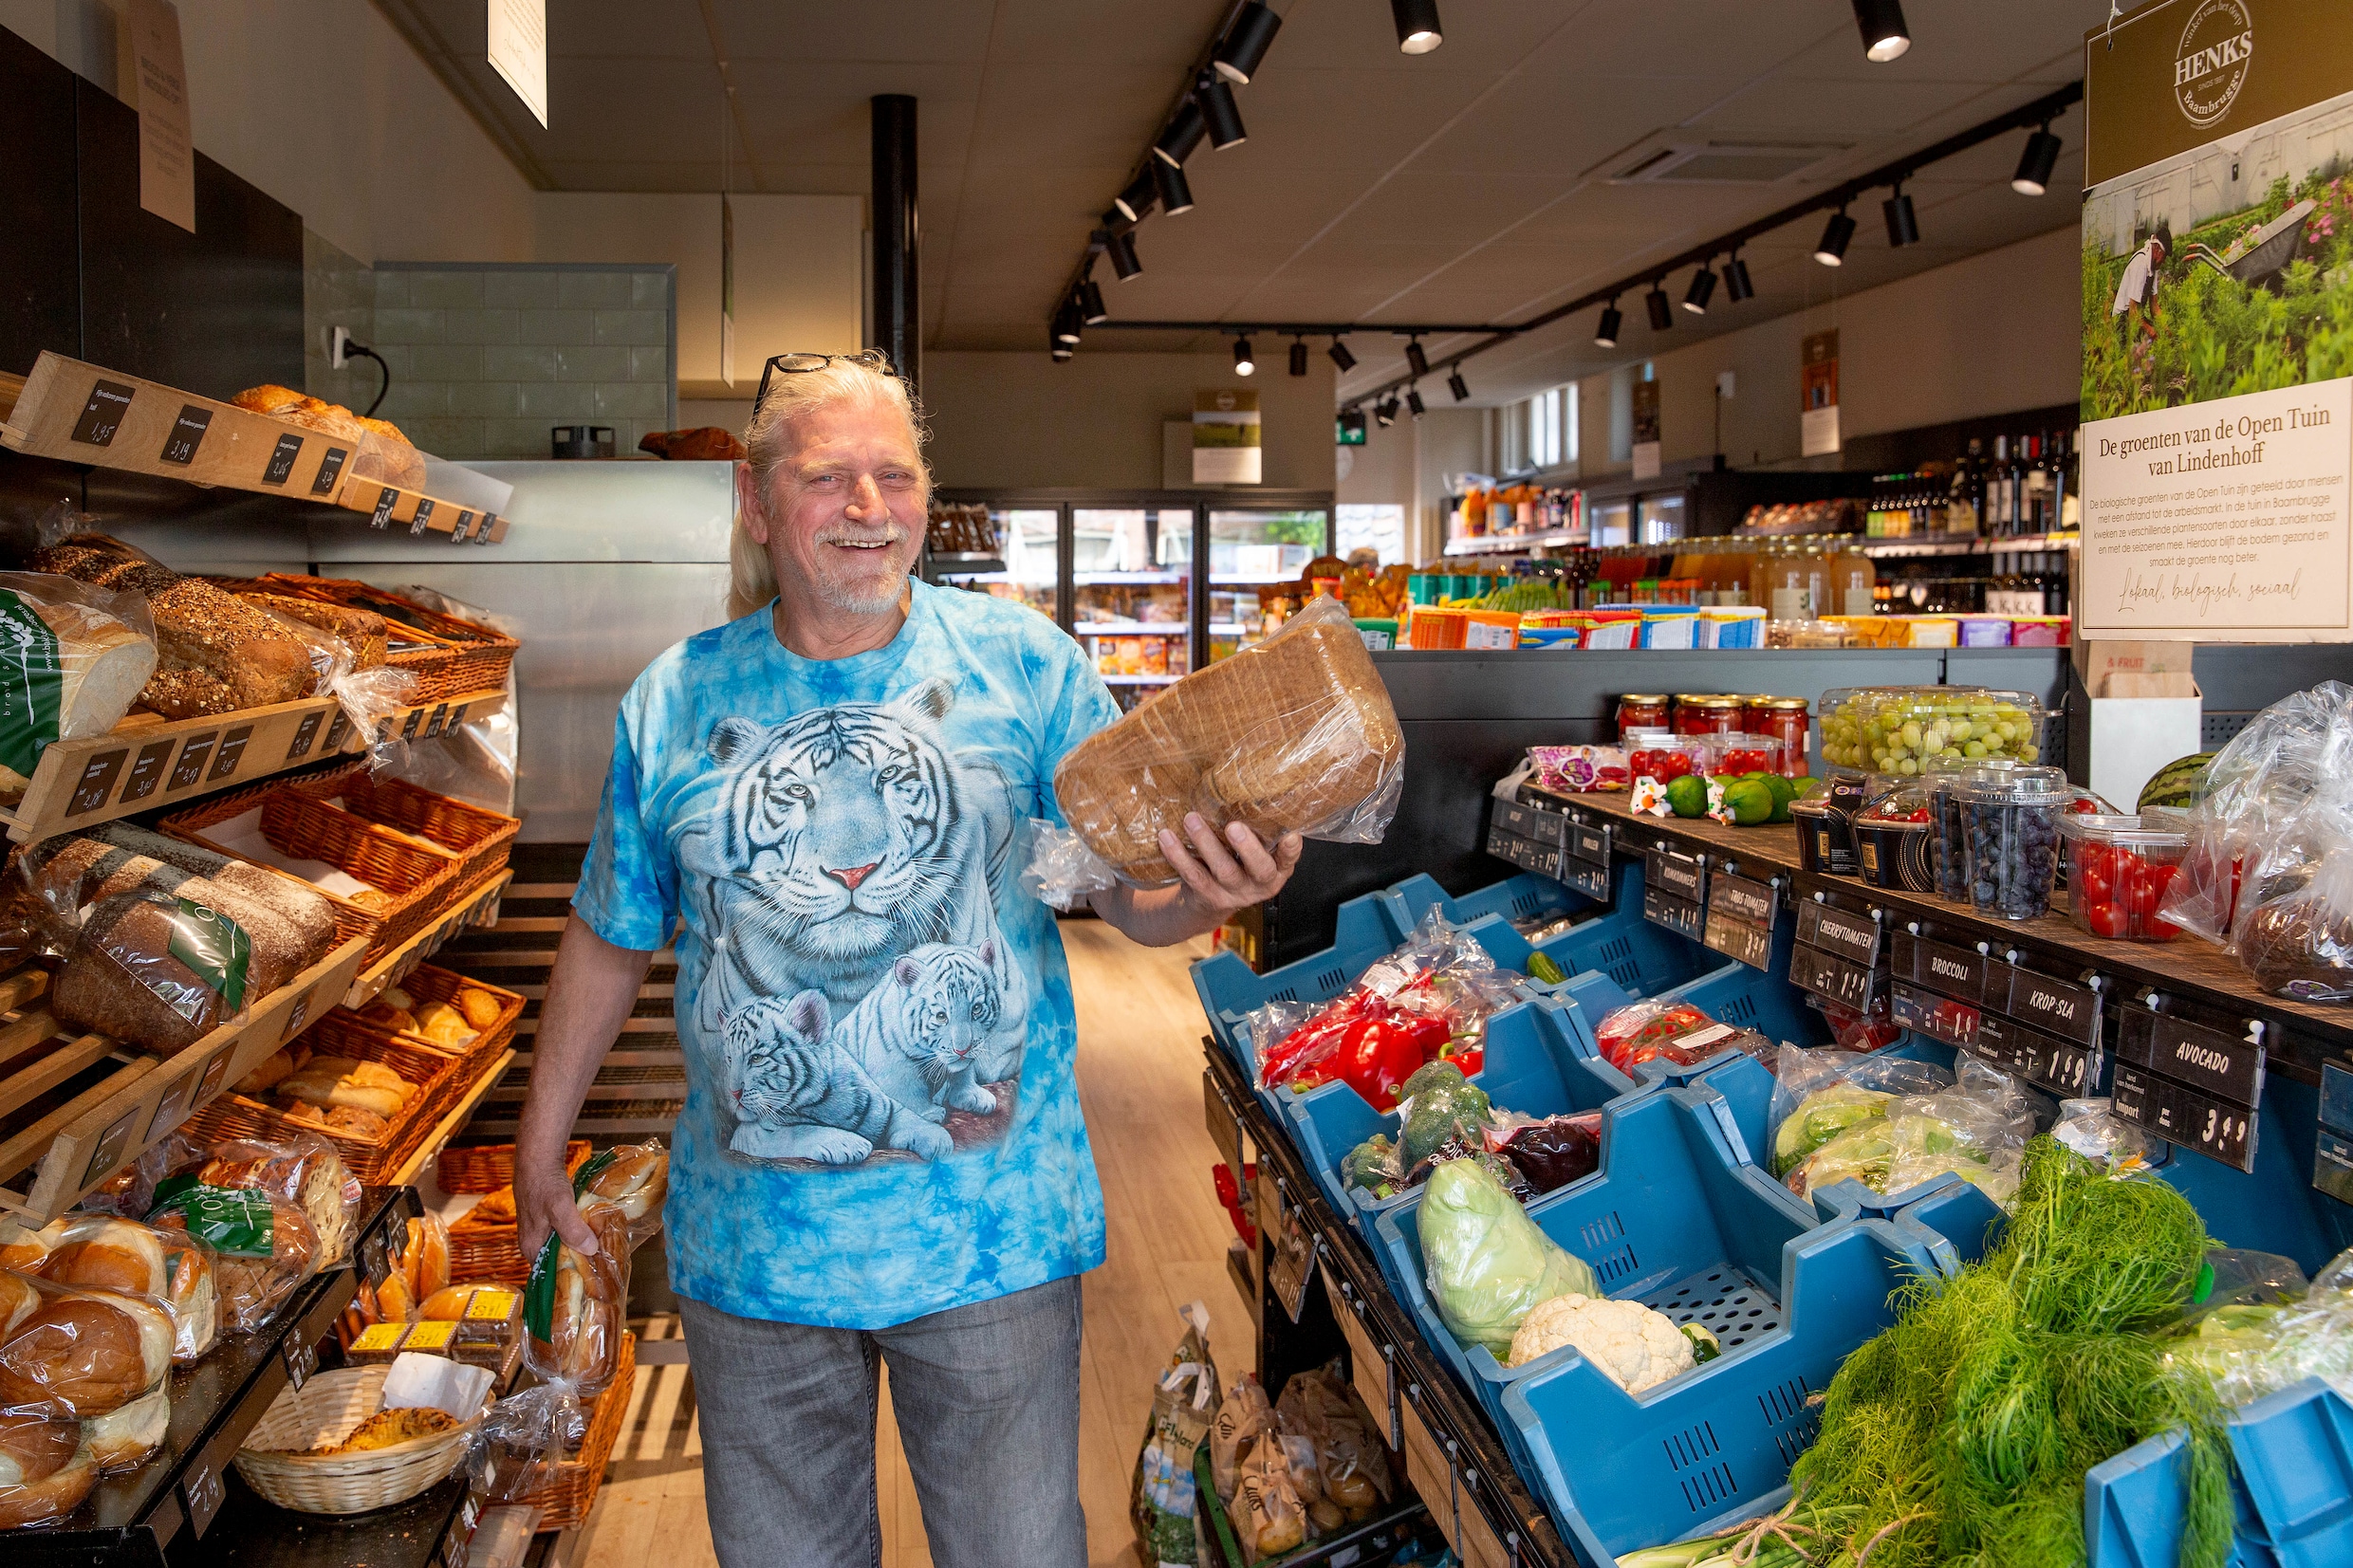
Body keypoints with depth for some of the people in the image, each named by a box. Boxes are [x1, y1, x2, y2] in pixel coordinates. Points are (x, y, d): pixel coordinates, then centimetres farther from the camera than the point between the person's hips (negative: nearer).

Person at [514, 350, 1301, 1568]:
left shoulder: (1023, 662, -4)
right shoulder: (673, 702, 1)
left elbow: (1131, 893, -5)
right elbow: (608, 941, 10)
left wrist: (1206, 894, -28)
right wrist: (539, 1148, 15)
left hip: (991, 1229, -1)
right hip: (751, 1240, 2)